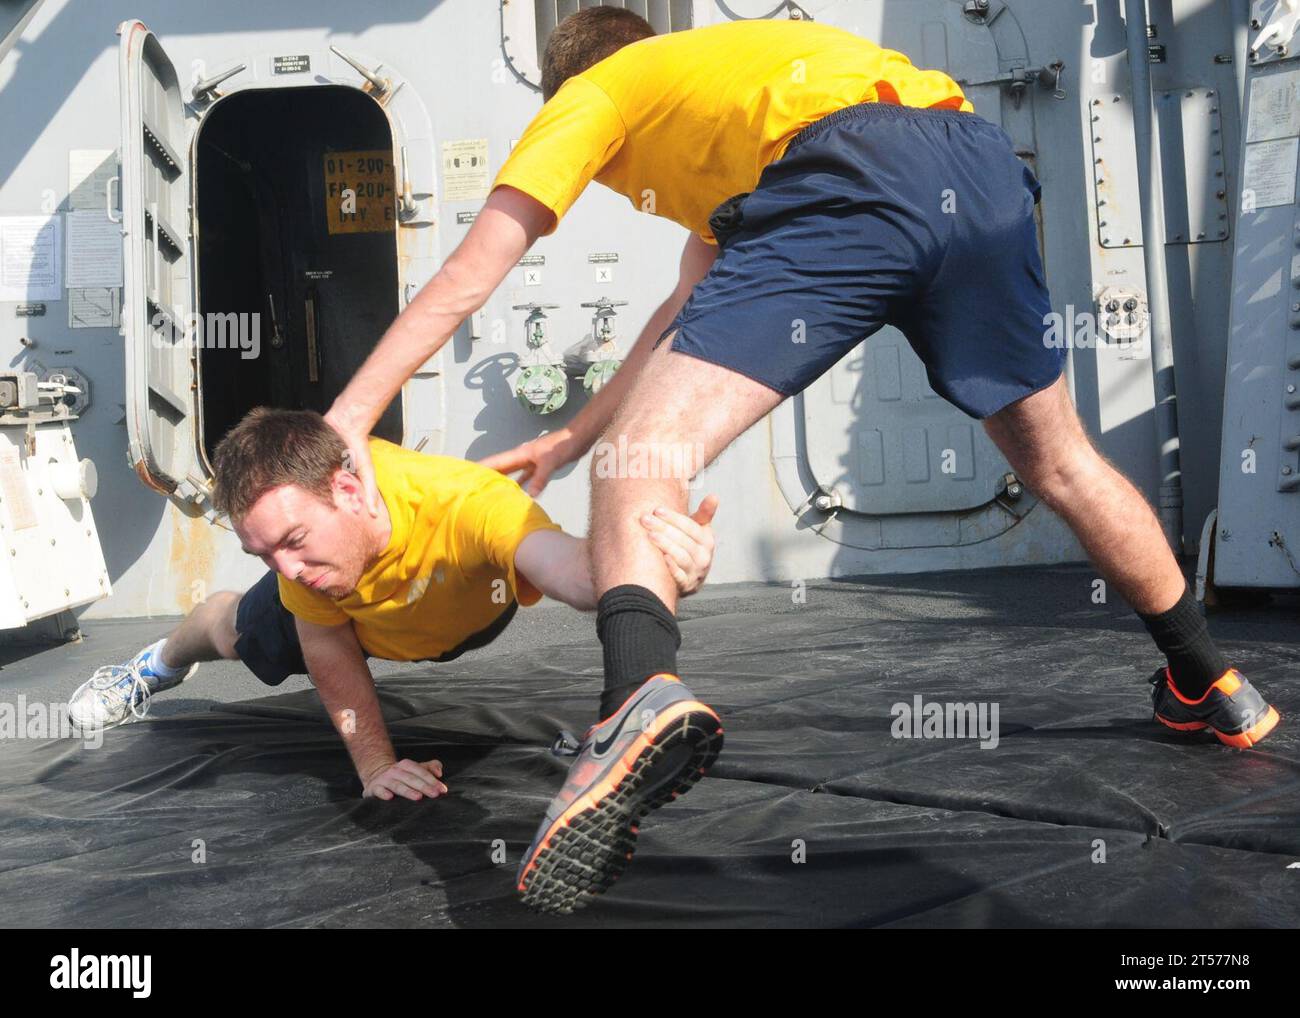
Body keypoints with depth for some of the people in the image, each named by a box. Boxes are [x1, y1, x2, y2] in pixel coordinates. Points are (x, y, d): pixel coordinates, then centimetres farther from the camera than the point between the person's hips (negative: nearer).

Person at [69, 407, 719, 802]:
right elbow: (332, 657, -21)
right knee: (241, 632, 24)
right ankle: (160, 666, 57)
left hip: (470, 613, -1)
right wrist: (375, 766, -21)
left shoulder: (467, 502, -54)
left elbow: (567, 567, -76)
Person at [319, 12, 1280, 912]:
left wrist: (346, 418, 23)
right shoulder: (719, 74, 42)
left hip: (849, 178, -7)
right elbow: (696, 313, 38)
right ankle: (1213, 684, 38)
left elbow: (463, 284, 18)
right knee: (1059, 459, 24)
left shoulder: (590, 95, 23)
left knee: (640, 459, -6)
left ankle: (642, 693, -34)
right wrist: (573, 435, 38)